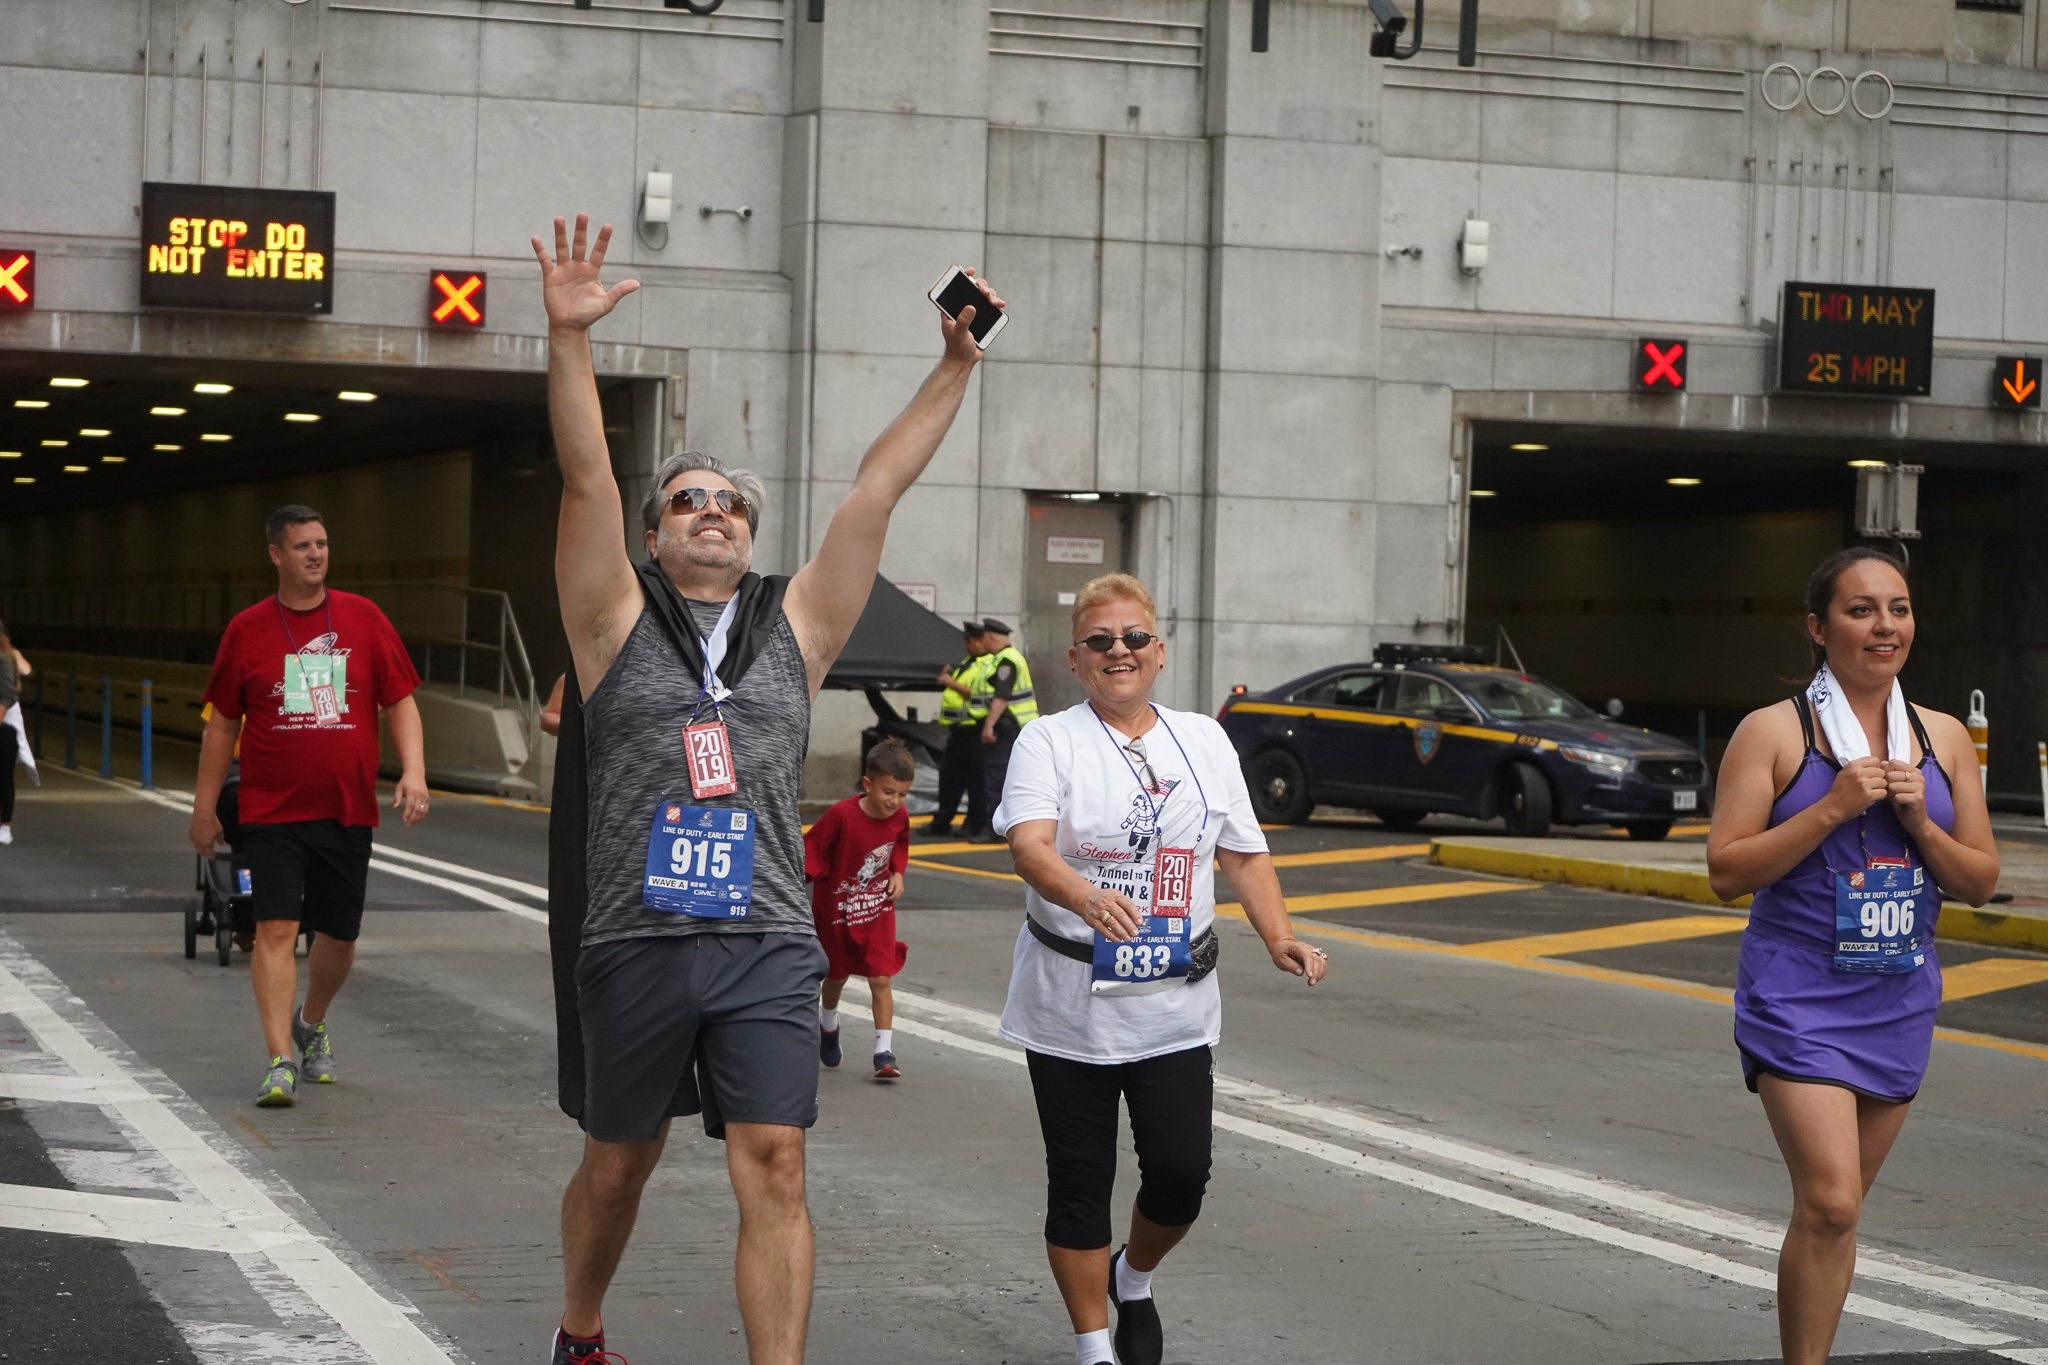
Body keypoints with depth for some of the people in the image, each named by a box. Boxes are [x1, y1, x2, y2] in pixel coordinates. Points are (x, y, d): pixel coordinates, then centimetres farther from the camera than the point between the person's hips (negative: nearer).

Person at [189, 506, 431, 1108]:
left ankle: (311, 1024, 38)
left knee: (339, 935, 11)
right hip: (271, 811, -2)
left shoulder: (363, 618, 4)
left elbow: (400, 701, 6)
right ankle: (280, 1060, -14)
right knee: (277, 929, -13)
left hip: (347, 810, 2)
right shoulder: (246, 630, 2)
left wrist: (414, 771, -9)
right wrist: (204, 808, 7)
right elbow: (222, 722, 7)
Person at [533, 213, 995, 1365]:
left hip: (767, 947, 1)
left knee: (774, 1170, -10)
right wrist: (570, 338, -18)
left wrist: (956, 369, 4)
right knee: (617, 1168, 14)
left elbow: (878, 490, 8)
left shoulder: (795, 627, 12)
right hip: (636, 942, -1)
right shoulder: (619, 622, 6)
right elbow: (588, 478, -6)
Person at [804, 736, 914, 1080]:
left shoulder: (899, 817, -12)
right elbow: (811, 851, -18)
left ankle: (884, 1052, -6)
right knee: (837, 976, 18)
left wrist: (897, 873, -3)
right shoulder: (841, 815, -27)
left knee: (881, 979, -8)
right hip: (836, 911, -2)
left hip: (877, 911, 2)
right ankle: (827, 1024, 48)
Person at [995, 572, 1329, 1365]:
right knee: (1080, 1182, 3)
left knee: (1182, 1173, -3)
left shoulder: (1204, 741, 10)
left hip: (1175, 1005, 3)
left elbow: (1244, 853, 14)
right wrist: (1088, 897, -39)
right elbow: (1029, 845, -19)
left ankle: (1133, 1280, 29)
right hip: (1071, 1004, -3)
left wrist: (1279, 940, -2)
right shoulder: (1048, 742, -3)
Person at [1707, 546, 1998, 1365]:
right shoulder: (1773, 733, -5)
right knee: (1829, 1201, -17)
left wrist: (1919, 823, -9)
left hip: (1899, 1003, 5)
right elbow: (1727, 872, -10)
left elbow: (1980, 882, 9)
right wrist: (1832, 809, -18)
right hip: (1798, 998, -5)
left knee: (1835, 1206, 13)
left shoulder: (1943, 739, 7)